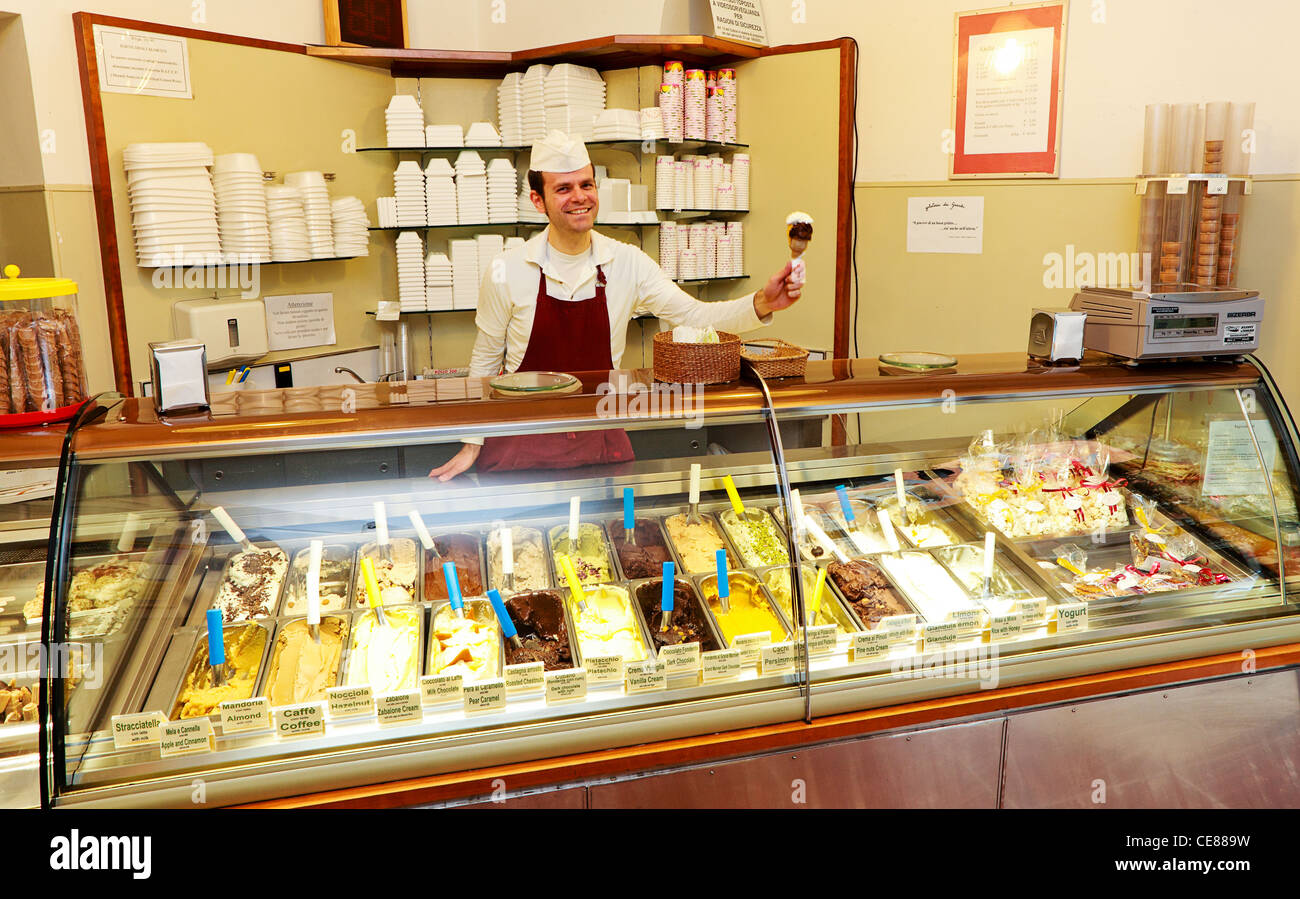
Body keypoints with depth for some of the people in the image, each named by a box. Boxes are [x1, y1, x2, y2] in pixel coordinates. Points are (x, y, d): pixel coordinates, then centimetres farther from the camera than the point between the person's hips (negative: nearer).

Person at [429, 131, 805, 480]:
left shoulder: (627, 263, -4)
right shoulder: (506, 271, -9)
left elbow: (696, 316, -6)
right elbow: (485, 361, 1)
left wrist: (761, 304, -23)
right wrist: (471, 445, 2)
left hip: (600, 441, 2)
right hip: (522, 444, -2)